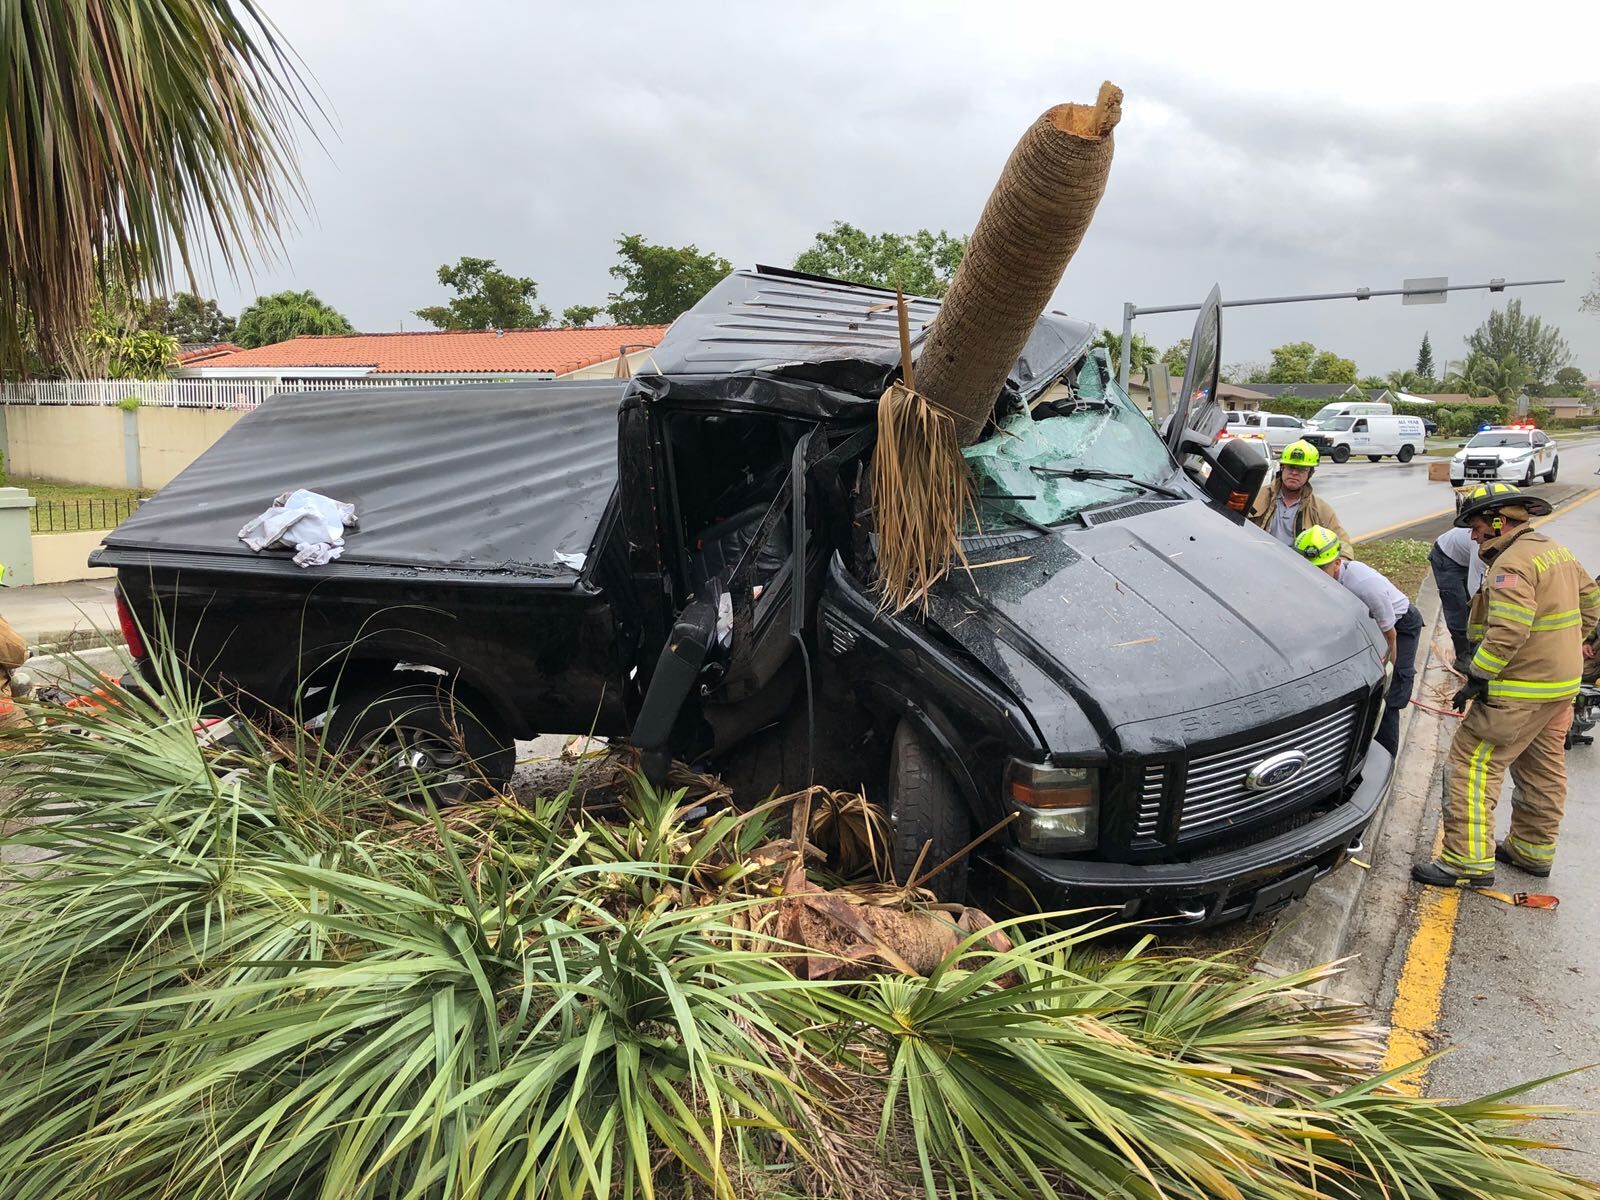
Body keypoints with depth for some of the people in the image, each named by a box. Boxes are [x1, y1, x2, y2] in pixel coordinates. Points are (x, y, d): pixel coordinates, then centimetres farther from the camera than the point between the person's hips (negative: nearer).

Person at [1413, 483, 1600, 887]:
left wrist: (1476, 679, -22)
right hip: (1561, 684, 11)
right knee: (1542, 768, 20)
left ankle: (1469, 861, -8)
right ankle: (1533, 850, 34)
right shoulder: (1557, 552, 12)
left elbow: (1507, 633, -29)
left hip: (1521, 693, -11)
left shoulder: (1513, 564, -20)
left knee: (1471, 765, -8)